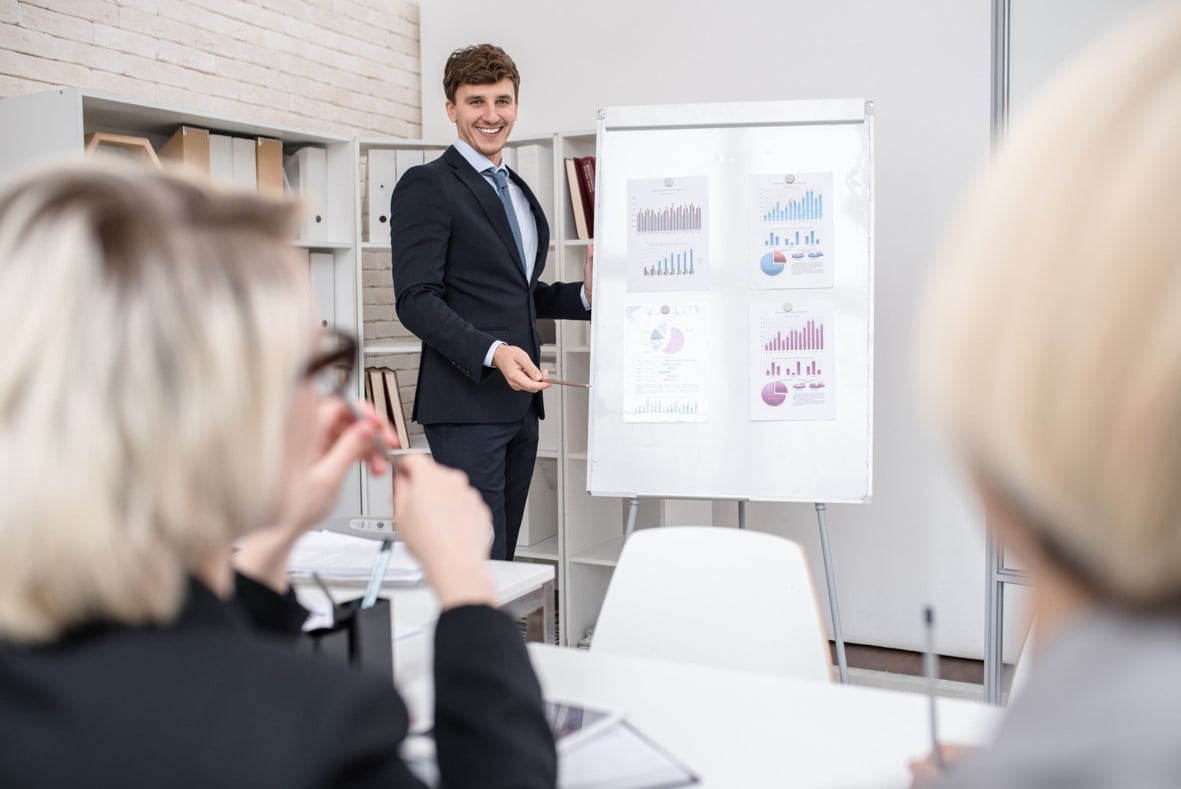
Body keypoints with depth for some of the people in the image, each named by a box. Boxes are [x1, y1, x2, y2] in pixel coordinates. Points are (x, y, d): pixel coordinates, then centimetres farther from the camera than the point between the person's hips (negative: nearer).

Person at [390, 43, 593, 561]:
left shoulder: (518, 192, 20)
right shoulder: (426, 186, -6)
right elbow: (416, 300, -14)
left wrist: (584, 294, 9)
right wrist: (493, 353, -25)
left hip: (519, 402, 8)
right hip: (466, 403, -8)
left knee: (503, 557, 13)